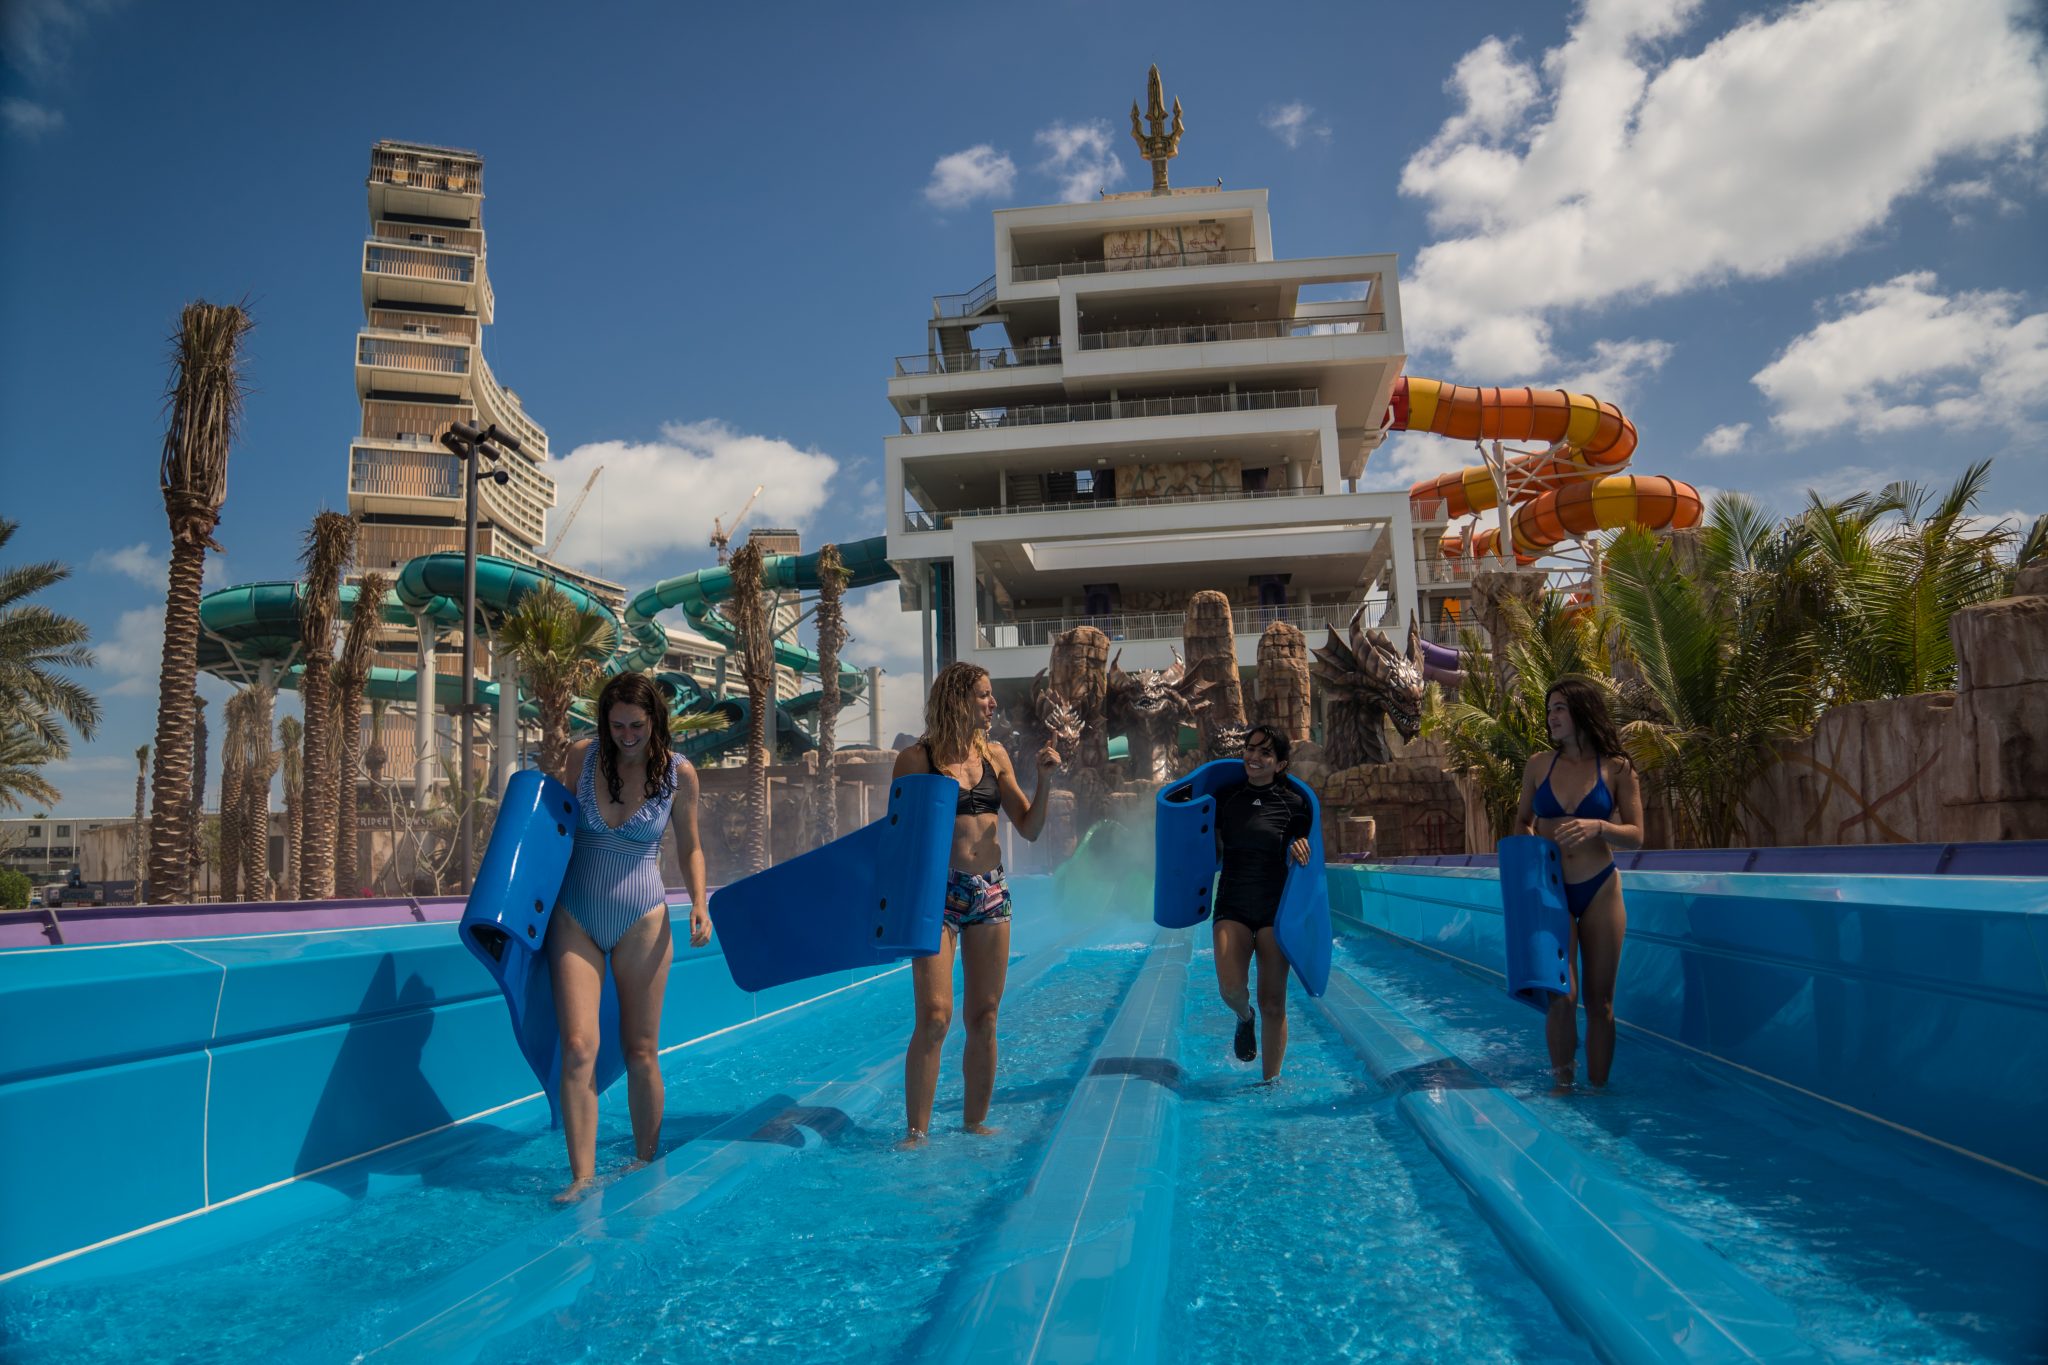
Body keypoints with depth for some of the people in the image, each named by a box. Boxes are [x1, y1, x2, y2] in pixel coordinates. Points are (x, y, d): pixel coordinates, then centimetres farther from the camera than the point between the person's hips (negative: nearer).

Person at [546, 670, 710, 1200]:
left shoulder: (678, 773, -4)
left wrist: (699, 904, -6)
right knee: (578, 1047, -11)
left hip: (642, 921, -1)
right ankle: (582, 1177, -6)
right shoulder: (582, 756, -2)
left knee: (641, 1054, 4)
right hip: (575, 918, 1)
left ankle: (646, 1167, 21)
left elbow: (689, 847, 8)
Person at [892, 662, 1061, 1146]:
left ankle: (975, 1120, 20)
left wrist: (1044, 780, -2)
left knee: (984, 1016, 8)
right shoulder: (916, 758, -4)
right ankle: (916, 1130, 1)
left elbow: (1030, 828, 12)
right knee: (935, 1016, -10)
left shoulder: (995, 755, 9)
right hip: (937, 893, -5)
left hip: (990, 892, 5)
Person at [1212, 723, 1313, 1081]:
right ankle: (1244, 1019, 17)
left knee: (1273, 1004, 1)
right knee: (1232, 989, -20)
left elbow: (1303, 853, 7)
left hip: (1276, 910, -1)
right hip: (1232, 908, 1)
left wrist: (1300, 846, -14)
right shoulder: (1226, 799, 5)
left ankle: (1271, 1081, 17)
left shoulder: (1293, 803, -1)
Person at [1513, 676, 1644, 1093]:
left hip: (1599, 890, 0)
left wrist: (1598, 827, -21)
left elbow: (1635, 835, -2)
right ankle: (1562, 1086, 9)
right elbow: (1522, 821, 14)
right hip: (1550, 890, 1)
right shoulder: (1538, 765, 3)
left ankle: (1597, 1089, 17)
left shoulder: (1616, 769, -2)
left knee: (1599, 1000, 6)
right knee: (1561, 996, -6)